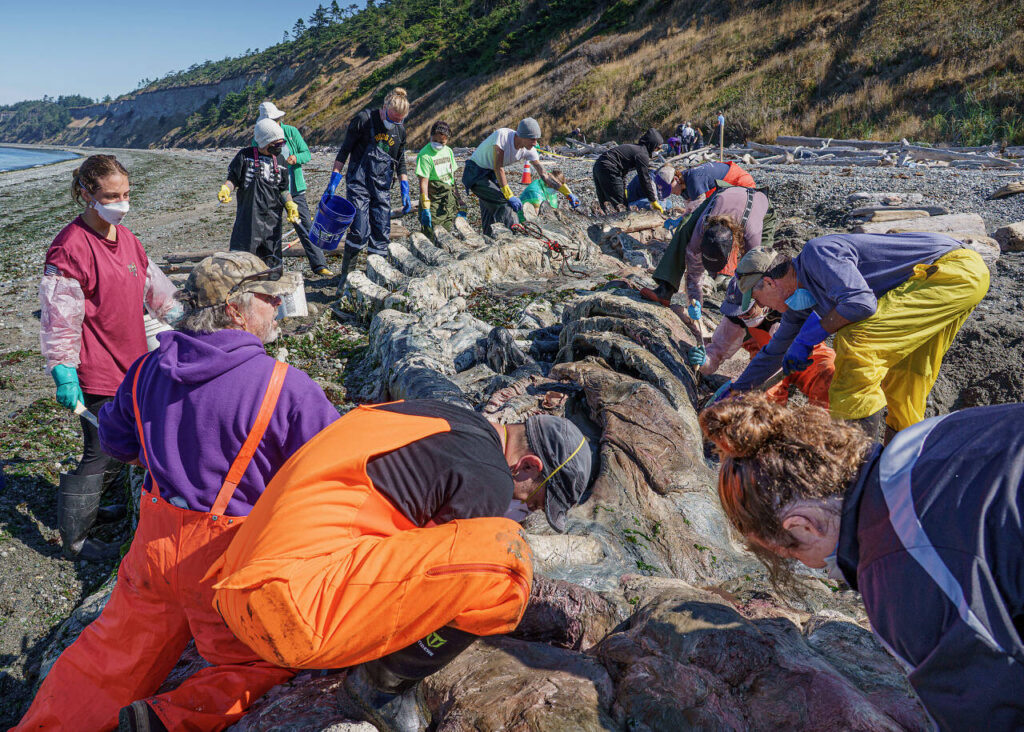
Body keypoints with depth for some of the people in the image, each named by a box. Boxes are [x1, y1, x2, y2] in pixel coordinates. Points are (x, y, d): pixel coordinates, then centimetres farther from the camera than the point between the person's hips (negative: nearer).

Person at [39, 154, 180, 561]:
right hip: (96, 373, -8)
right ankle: (73, 539, 19)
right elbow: (60, 318, -18)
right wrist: (64, 373, -19)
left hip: (130, 362, 8)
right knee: (99, 450, 2)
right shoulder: (70, 246, -19)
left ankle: (89, 507, 42)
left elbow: (153, 286, 19)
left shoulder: (125, 237, 7)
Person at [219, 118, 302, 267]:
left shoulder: (281, 161, 11)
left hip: (272, 218, 3)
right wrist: (225, 189, -14)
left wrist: (290, 205, 2)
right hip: (248, 215, -3)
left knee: (271, 259, 6)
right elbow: (233, 178, 4)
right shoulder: (245, 155, 0)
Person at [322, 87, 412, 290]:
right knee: (360, 232, -14)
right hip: (358, 184, -5)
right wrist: (333, 183, -8)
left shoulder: (400, 130, 6)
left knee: (382, 235, 3)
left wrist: (405, 193, 13)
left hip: (382, 188, 5)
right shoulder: (364, 119, -8)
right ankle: (345, 276, 0)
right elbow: (344, 151, -4)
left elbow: (400, 163, 18)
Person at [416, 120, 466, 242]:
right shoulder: (424, 155, -12)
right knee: (432, 238, -11)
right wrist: (425, 208, -21)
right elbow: (423, 183, -16)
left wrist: (459, 204, 17)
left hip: (449, 200, 6)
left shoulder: (448, 151, 10)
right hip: (433, 200, -6)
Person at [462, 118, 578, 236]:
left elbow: (544, 174, -7)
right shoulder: (502, 135, -29)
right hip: (475, 173, -7)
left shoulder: (529, 151, -11)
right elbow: (498, 168, -31)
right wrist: (509, 195, -33)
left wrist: (568, 193, -12)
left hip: (491, 175, 7)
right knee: (504, 201, -24)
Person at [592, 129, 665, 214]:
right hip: (608, 170, -10)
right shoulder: (642, 154, -7)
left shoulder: (634, 147, 23)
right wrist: (654, 201, -4)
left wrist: (624, 189, 32)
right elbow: (645, 179, -9)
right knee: (619, 204, -6)